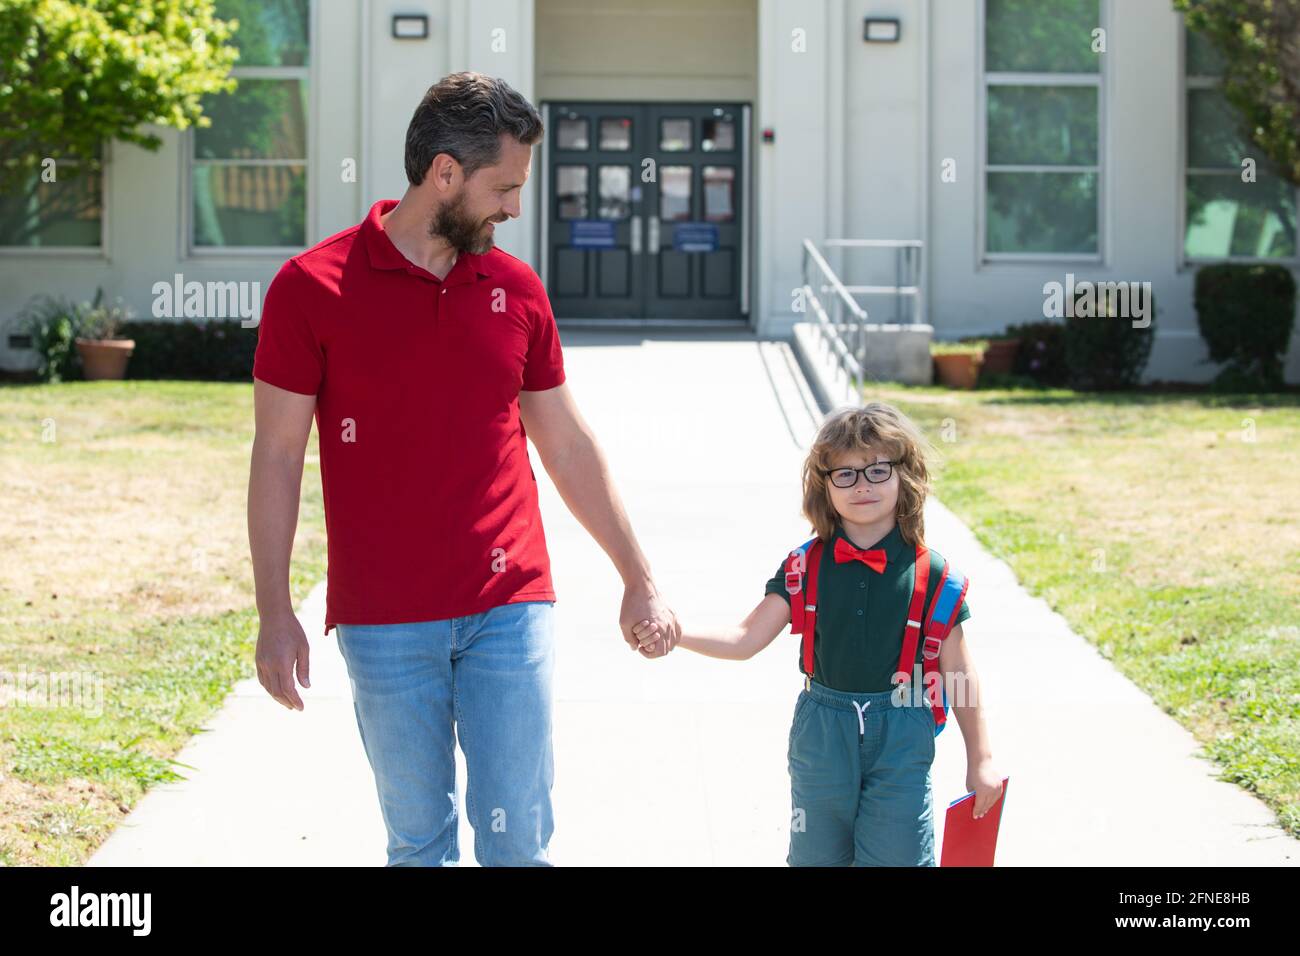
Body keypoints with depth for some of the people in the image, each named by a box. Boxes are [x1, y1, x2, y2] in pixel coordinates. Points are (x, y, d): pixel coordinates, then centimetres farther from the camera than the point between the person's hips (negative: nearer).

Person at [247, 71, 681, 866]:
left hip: (510, 610, 2)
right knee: (418, 841, 6)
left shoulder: (516, 288, 6)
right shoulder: (313, 287, -5)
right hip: (384, 623, -2)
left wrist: (639, 578, 13)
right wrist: (275, 614, -7)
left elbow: (568, 445, 13)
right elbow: (278, 456, -3)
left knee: (518, 838, 1)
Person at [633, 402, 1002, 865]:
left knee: (897, 855, 1)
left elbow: (957, 670, 0)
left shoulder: (931, 572, -6)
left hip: (900, 739, -2)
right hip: (820, 733, 2)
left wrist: (981, 758, 2)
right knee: (815, 855, 12)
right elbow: (745, 640, -3)